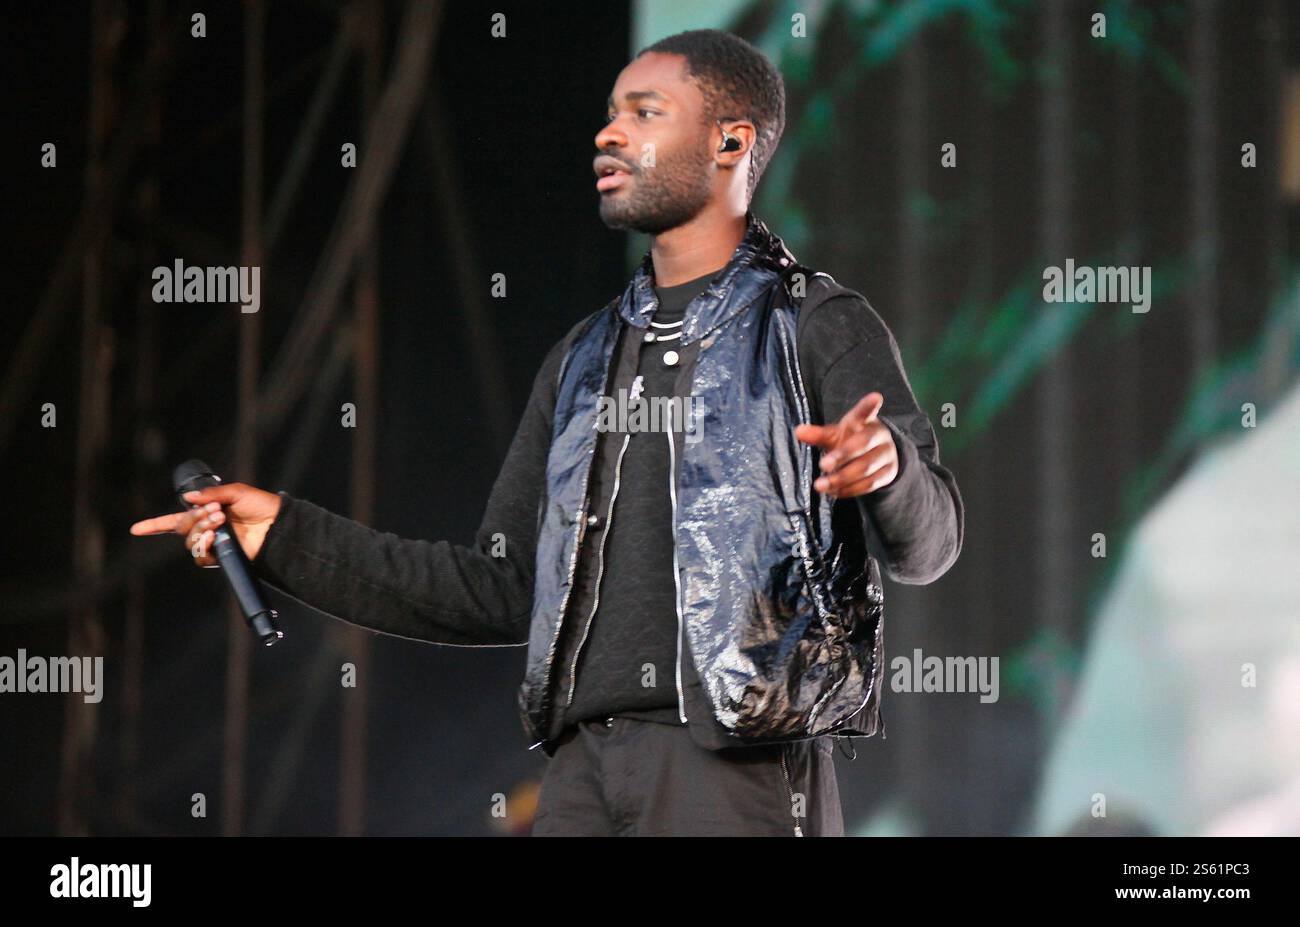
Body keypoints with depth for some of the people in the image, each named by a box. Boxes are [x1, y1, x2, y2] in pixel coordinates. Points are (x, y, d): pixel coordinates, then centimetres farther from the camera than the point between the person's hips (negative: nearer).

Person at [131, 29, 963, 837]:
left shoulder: (820, 328, 2)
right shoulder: (585, 358, 22)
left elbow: (924, 546, -10)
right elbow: (502, 593, 21)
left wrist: (887, 464, -33)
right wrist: (283, 535, 16)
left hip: (738, 769, -6)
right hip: (583, 766, 6)